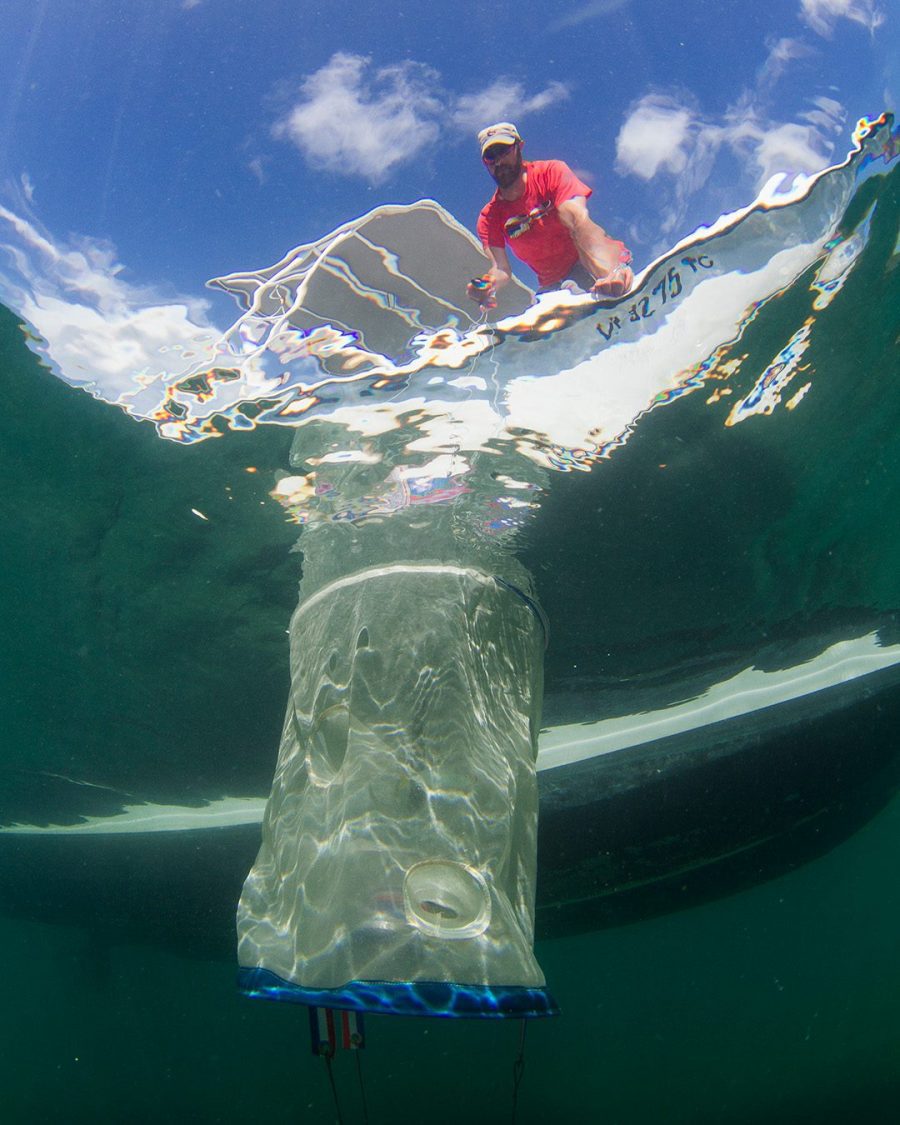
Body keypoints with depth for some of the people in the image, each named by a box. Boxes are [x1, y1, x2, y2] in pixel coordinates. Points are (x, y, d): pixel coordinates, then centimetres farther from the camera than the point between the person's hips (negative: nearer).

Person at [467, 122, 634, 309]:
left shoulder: (551, 172, -8)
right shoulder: (489, 218, 4)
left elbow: (578, 222, -27)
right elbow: (501, 268, -6)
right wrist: (488, 284, -34)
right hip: (554, 286, 5)